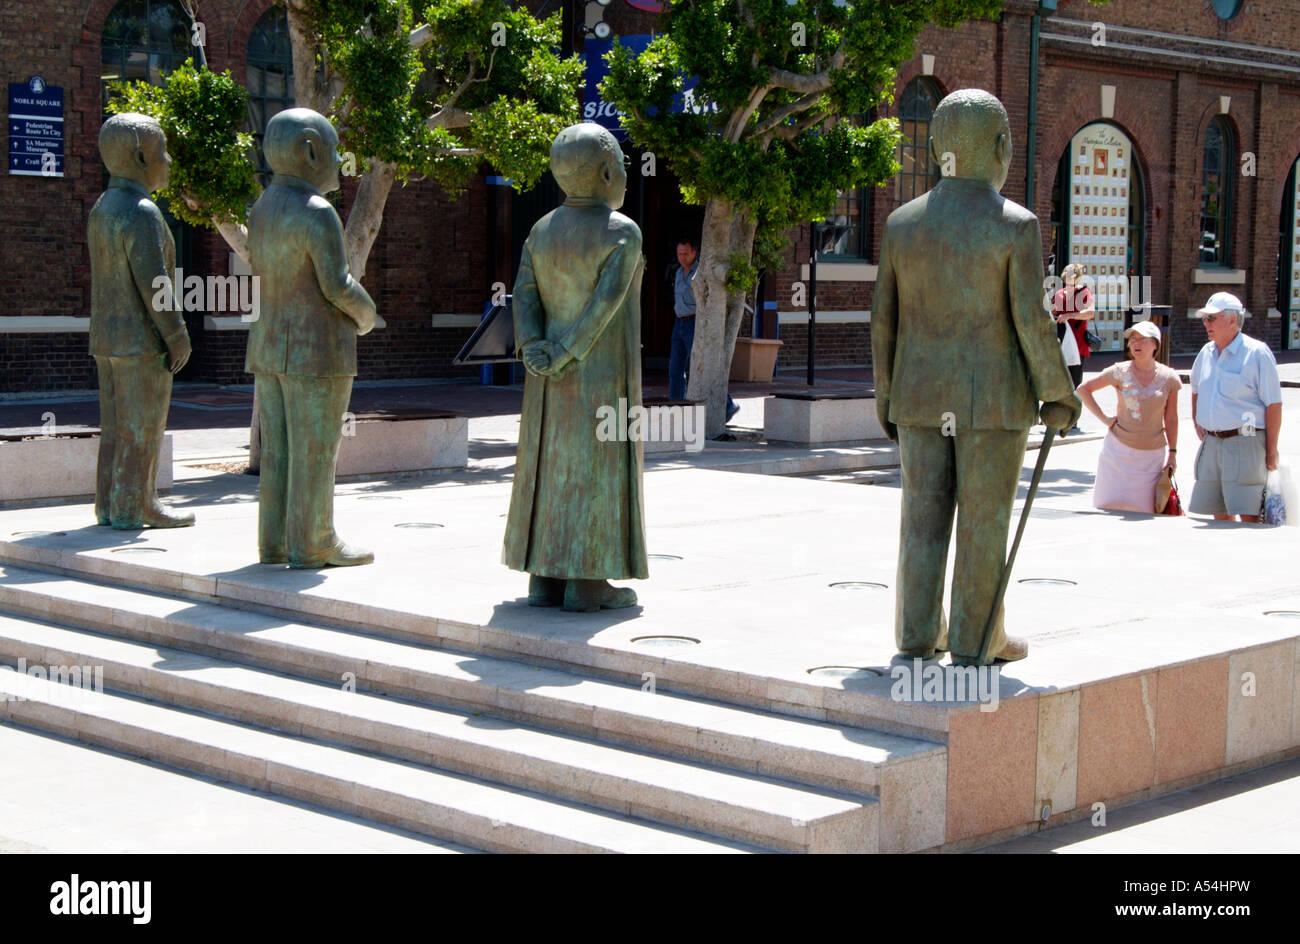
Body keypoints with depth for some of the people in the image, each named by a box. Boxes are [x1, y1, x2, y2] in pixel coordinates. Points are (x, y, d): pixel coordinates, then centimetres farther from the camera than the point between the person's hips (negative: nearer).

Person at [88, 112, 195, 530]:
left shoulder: (101, 208, 12)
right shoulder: (141, 213, -17)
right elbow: (153, 283, -20)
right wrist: (178, 337, -14)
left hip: (106, 339, 9)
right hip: (141, 339, -9)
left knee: (115, 427, 12)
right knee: (141, 430, -2)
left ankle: (109, 505, 16)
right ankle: (135, 506, 2)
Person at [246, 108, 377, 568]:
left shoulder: (263, 207, 11)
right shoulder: (316, 213, -16)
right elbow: (337, 284, -18)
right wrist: (365, 314, 2)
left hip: (268, 346, 8)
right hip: (315, 348, -8)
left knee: (277, 447, 11)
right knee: (314, 449, -2)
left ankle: (274, 541, 15)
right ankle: (311, 543, 2)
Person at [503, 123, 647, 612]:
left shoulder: (542, 231, 7)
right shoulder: (623, 232, -12)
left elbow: (524, 295, -2)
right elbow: (606, 302, -21)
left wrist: (534, 352, -10)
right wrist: (566, 355, -18)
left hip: (550, 380, 6)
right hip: (604, 376, -6)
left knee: (552, 466, 9)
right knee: (597, 470, -2)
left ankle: (545, 580, 10)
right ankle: (586, 584, -2)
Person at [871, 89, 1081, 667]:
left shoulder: (903, 222, 2)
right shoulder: (1016, 226, -10)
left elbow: (883, 320, 5)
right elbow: (1031, 321, -13)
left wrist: (886, 398, 14)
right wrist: (1058, 396, -2)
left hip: (920, 398, 4)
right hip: (992, 400, -4)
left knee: (924, 517, 10)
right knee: (983, 521, 3)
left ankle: (918, 633, 15)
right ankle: (976, 641, 9)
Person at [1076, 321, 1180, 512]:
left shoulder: (1169, 378, 0)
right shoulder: (1120, 372, -4)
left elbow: (1171, 420, 6)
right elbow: (1083, 390, 4)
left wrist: (1172, 453, 4)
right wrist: (1103, 418, -3)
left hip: (1153, 454, 1)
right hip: (1119, 450, -1)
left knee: (1147, 510, 0)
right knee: (1112, 505, -3)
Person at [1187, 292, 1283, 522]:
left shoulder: (1256, 353, -8)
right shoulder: (1206, 353, 12)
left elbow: (1274, 404, -9)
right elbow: (1196, 390, 31)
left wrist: (1271, 450, -10)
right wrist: (1197, 423, 19)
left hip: (1244, 442, -7)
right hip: (1211, 442, 7)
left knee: (1248, 514, -11)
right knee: (1219, 514, 9)